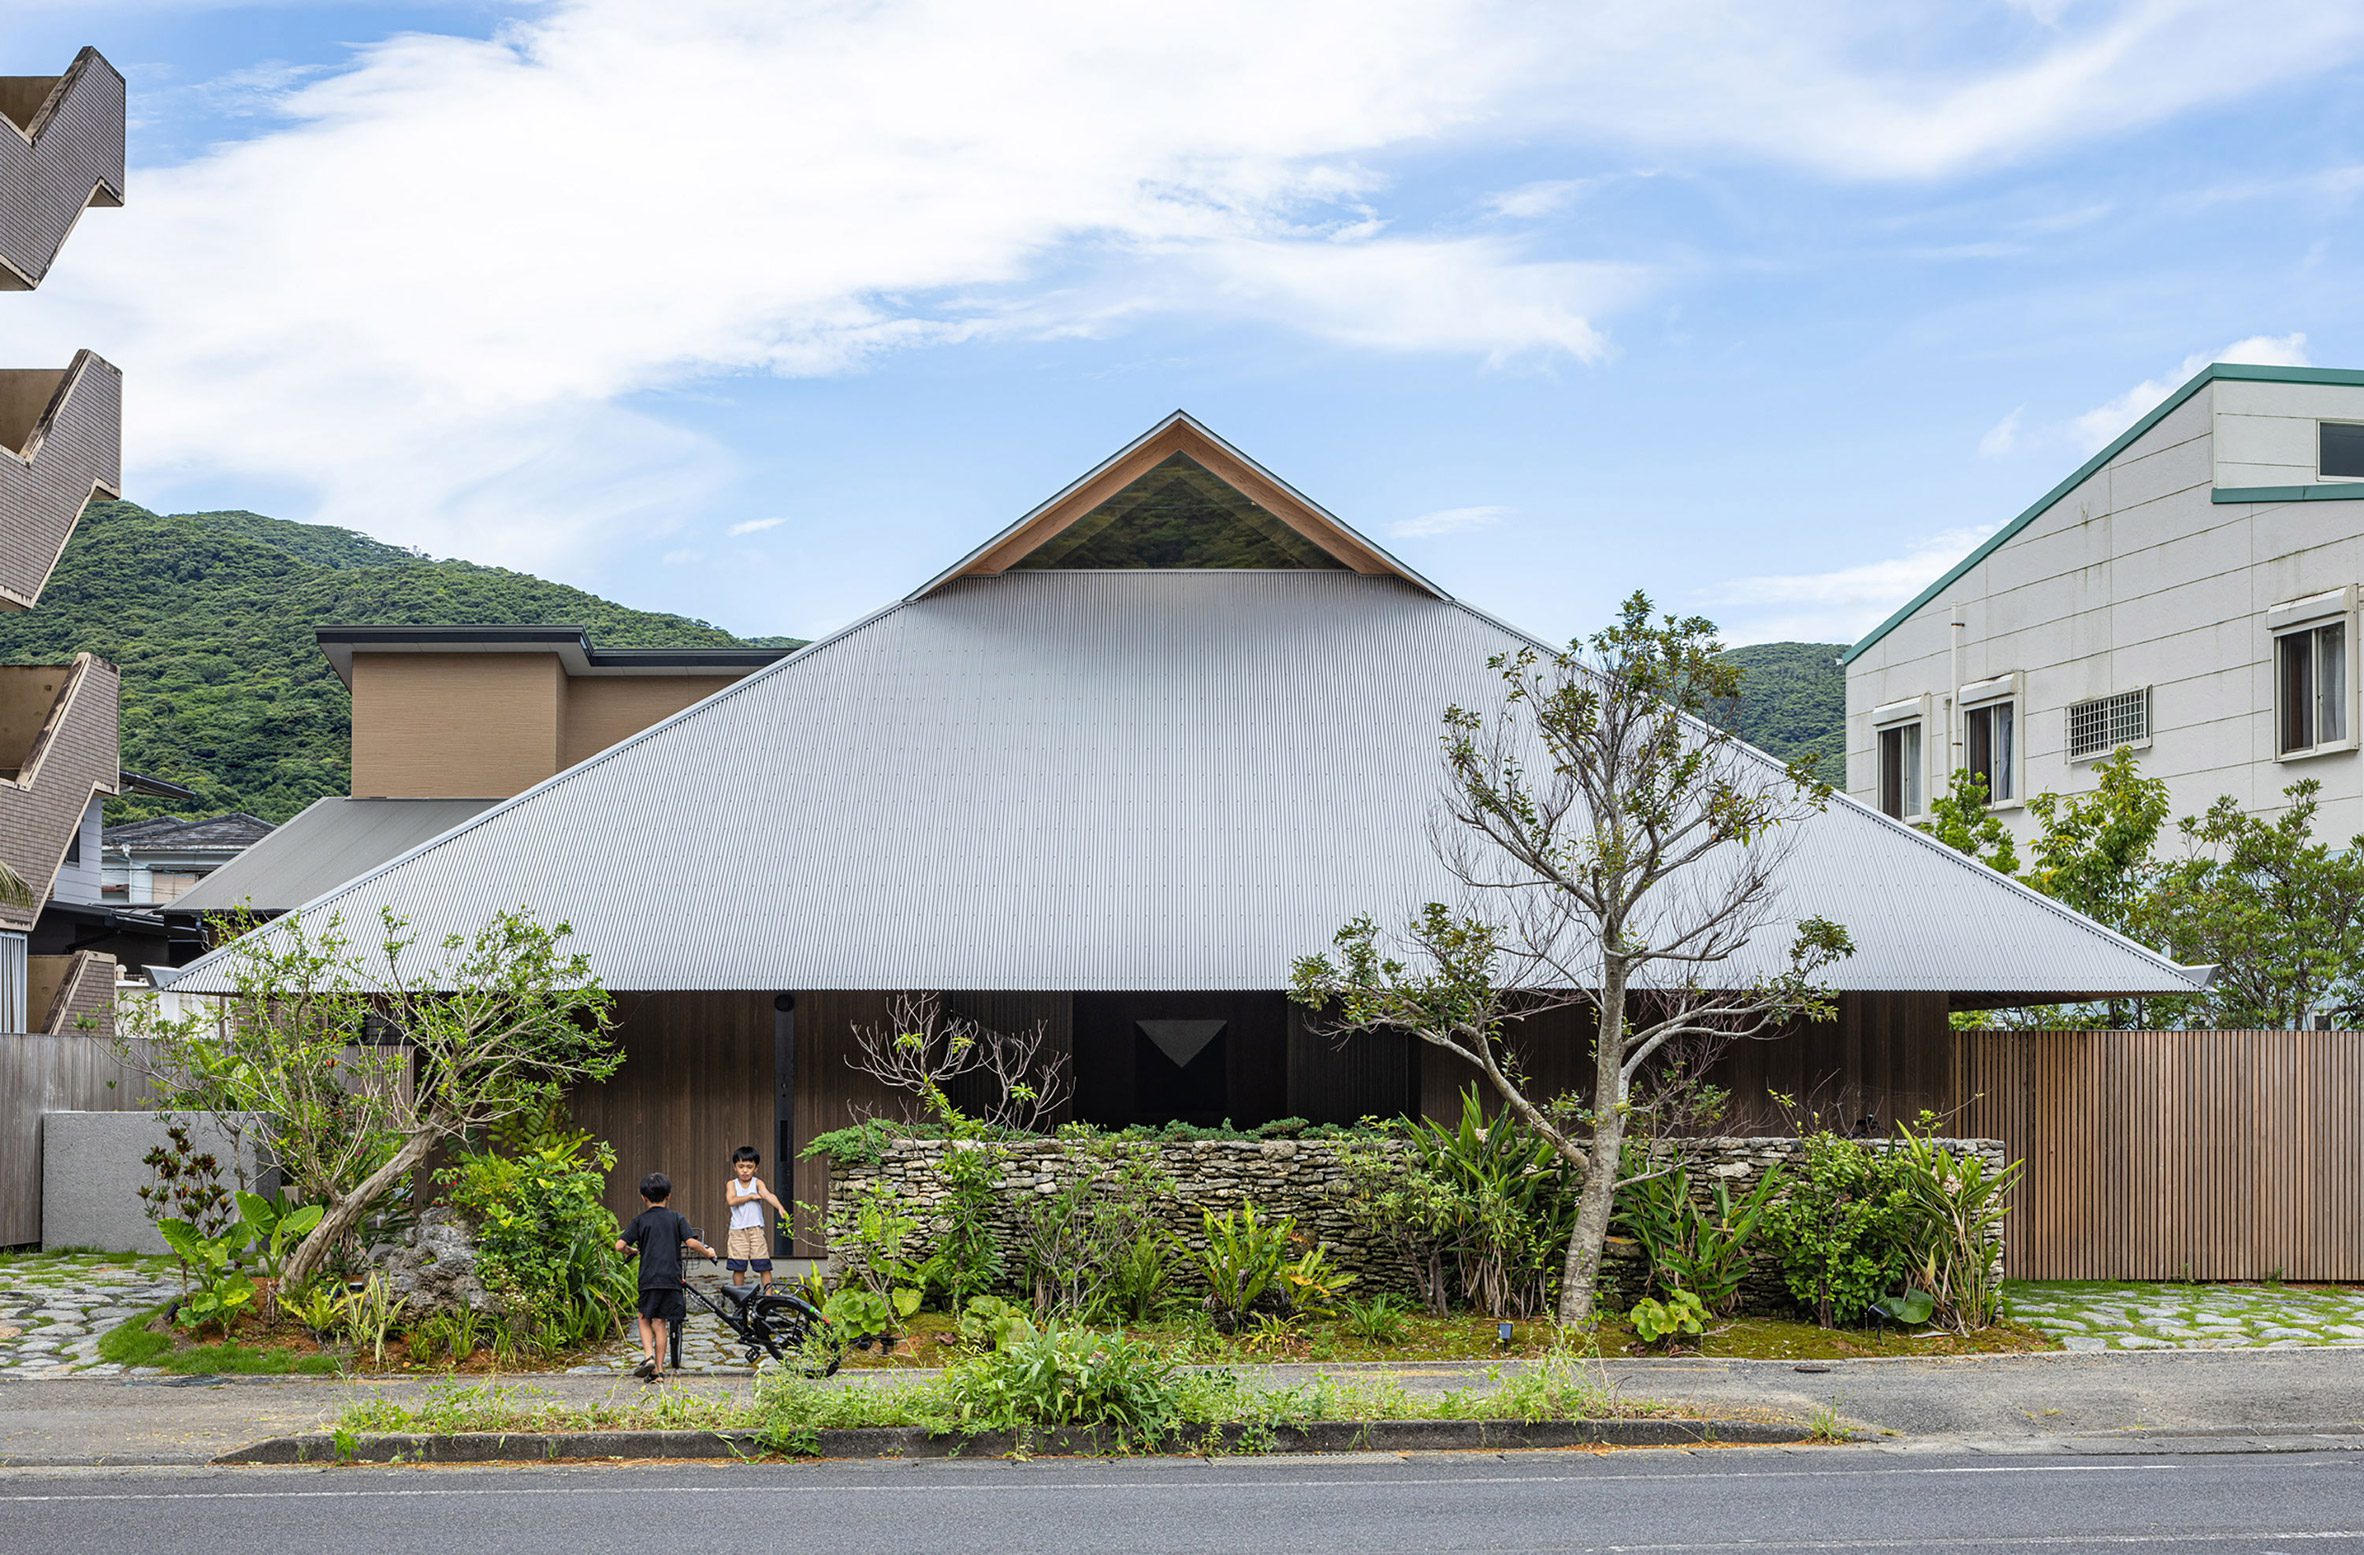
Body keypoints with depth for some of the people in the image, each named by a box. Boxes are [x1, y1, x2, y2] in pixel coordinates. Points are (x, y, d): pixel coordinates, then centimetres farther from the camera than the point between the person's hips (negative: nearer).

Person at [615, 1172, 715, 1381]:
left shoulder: (640, 1220, 4)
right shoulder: (676, 1218, 5)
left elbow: (619, 1245, -2)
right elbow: (691, 1242, -6)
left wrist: (632, 1251, 20)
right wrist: (707, 1252, 13)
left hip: (648, 1278, -1)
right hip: (671, 1277, 1)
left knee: (645, 1319, 15)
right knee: (660, 1322, 6)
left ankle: (648, 1355, -8)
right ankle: (658, 1369, 6)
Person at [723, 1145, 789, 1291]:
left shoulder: (757, 1183, 1)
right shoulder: (732, 1184, 5)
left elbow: (768, 1195, -19)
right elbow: (731, 1200, -14)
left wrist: (780, 1207, -37)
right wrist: (750, 1196, -12)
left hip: (756, 1229, -1)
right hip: (738, 1230, 1)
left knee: (763, 1265, -3)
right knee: (738, 1267, 3)